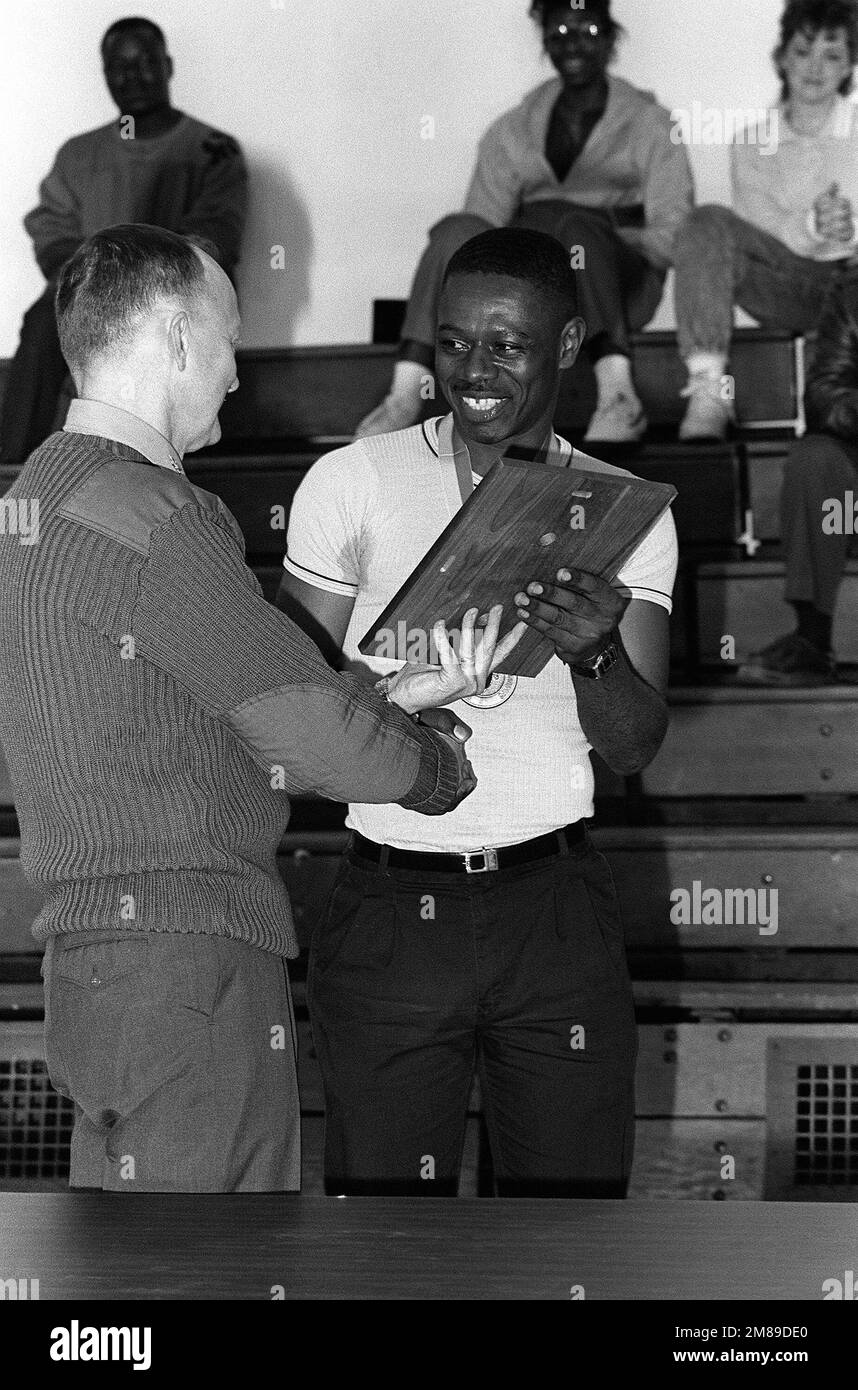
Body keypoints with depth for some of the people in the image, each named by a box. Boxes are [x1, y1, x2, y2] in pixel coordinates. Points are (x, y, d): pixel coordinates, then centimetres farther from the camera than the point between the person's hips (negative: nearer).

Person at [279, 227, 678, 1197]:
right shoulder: (354, 481, 1)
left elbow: (635, 747, -1)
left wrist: (593, 653, -21)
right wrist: (394, 706, -19)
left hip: (555, 908, 2)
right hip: (389, 910, -1)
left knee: (575, 1188, 5)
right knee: (383, 1194, 0)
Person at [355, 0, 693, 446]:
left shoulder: (648, 123, 12)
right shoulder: (511, 132, 21)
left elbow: (671, 238, 2)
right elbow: (485, 225, 10)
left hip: (621, 281, -2)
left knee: (571, 222, -35)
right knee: (459, 228, -26)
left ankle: (618, 393, -52)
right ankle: (404, 396, -41)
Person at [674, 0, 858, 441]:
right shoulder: (751, 146, 14)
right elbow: (762, 237, -1)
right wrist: (810, 226, -24)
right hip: (790, 285, 1)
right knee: (708, 222, -25)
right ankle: (708, 392, -37)